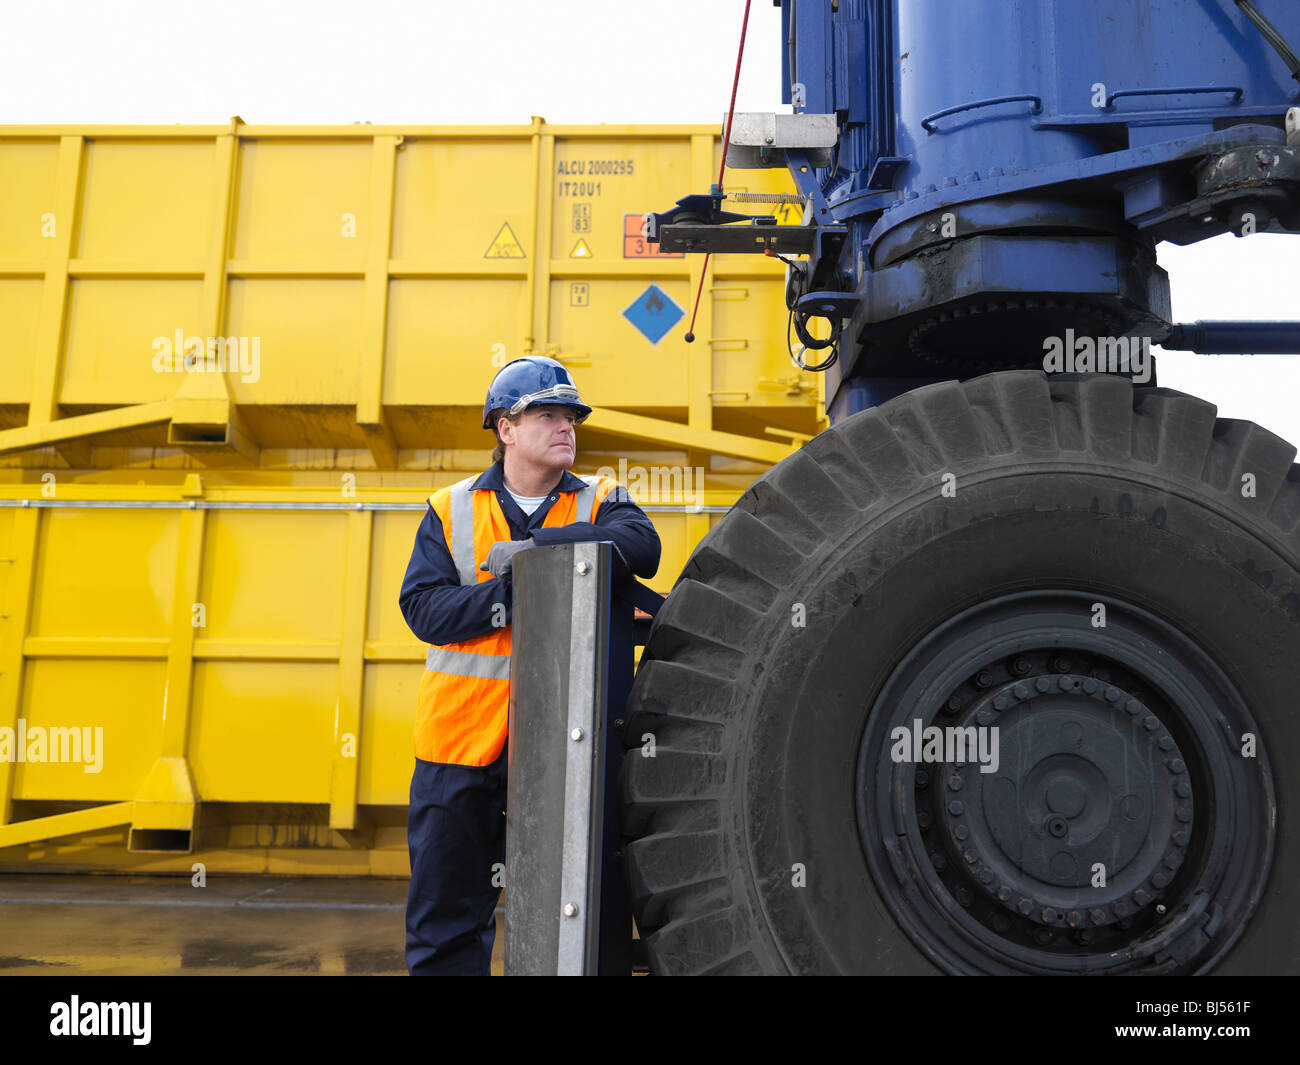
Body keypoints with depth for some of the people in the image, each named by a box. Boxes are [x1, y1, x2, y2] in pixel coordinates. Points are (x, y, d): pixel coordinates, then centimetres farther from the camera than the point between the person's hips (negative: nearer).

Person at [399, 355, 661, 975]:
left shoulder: (599, 503, 6)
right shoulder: (451, 510, 6)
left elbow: (641, 546, -18)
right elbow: (423, 608, -6)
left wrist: (533, 549, -21)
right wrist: (510, 595, -20)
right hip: (462, 741, 0)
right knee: (446, 917, 11)